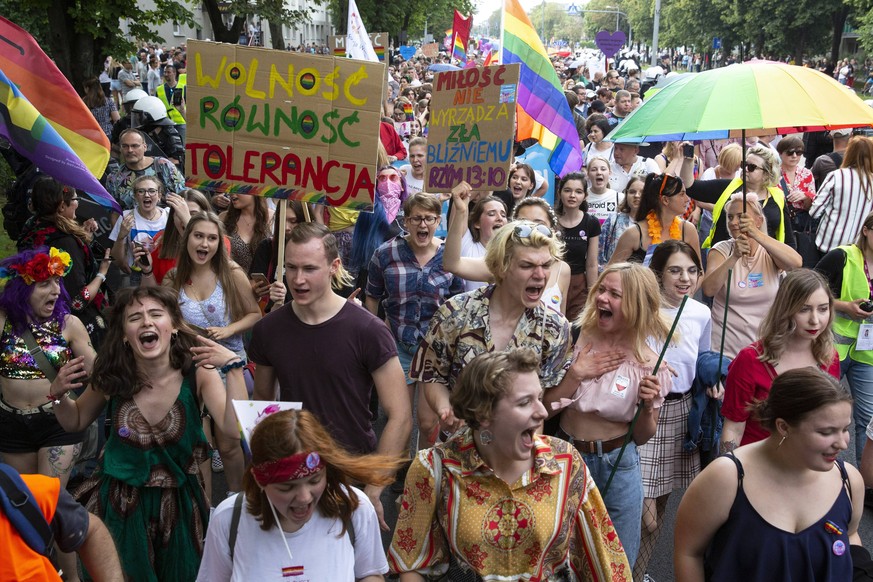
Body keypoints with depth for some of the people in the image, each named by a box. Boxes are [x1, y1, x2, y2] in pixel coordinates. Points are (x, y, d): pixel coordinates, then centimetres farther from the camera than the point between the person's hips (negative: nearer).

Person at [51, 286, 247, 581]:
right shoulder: (112, 376, -12)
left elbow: (234, 429, -30)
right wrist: (59, 395, -13)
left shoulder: (197, 372, -17)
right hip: (118, 501, 0)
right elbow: (76, 422, 7)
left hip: (178, 502, 0)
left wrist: (234, 367, -36)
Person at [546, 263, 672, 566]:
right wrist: (575, 374, -18)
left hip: (618, 466, -1)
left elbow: (641, 437, 0)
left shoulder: (649, 364, -9)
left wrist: (646, 407, -18)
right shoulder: (576, 340, -8)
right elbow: (543, 407, -8)